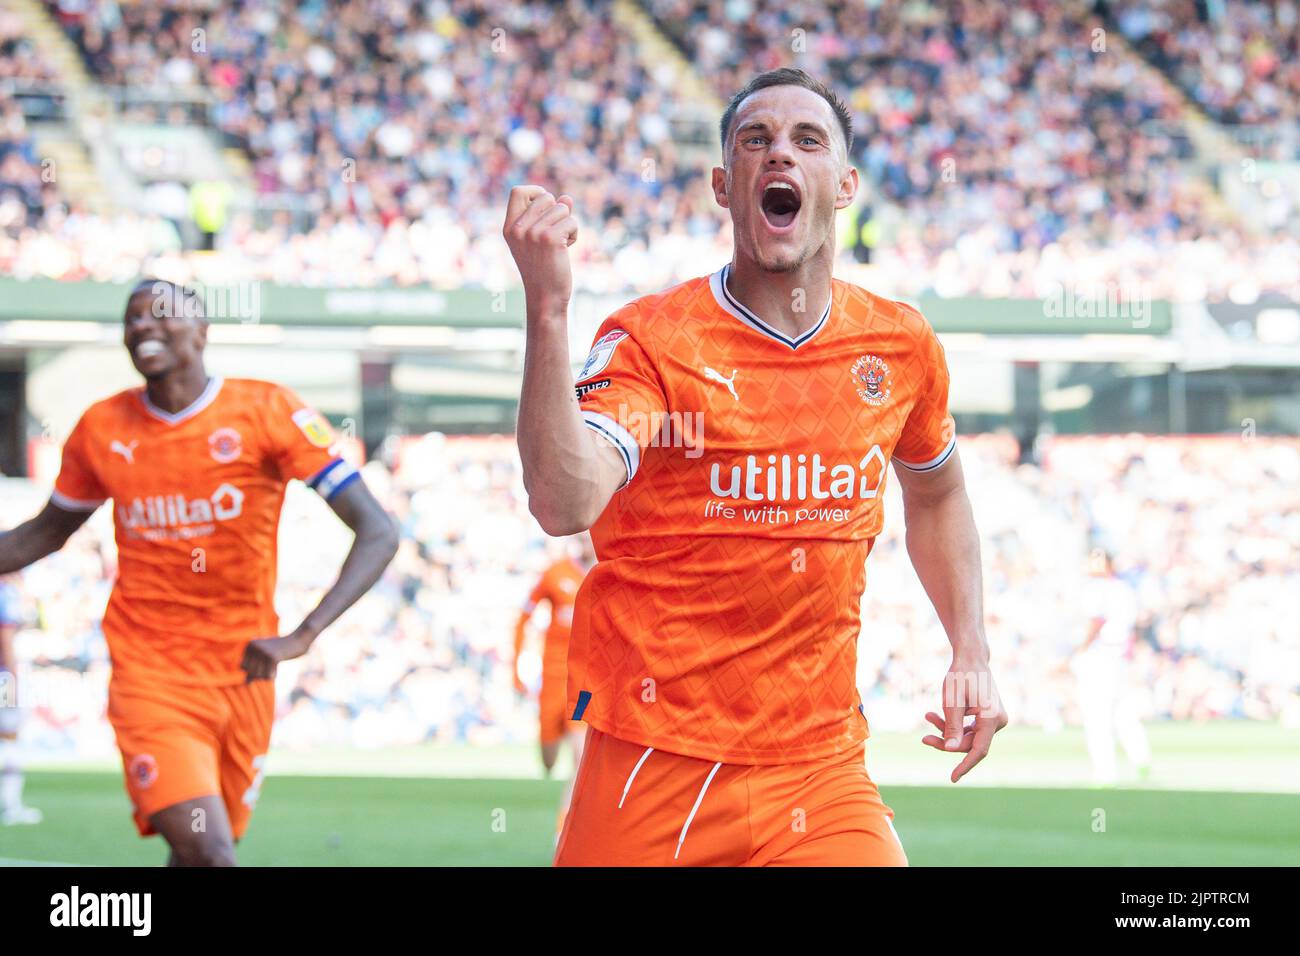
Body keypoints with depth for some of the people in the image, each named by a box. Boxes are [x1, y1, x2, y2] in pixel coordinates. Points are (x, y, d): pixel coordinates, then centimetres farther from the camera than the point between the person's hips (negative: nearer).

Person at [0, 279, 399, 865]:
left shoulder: (267, 412, -5)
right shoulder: (102, 430, 4)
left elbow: (378, 534, -10)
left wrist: (302, 636, -23)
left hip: (243, 674, 1)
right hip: (151, 676, -1)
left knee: (201, 855, 9)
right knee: (208, 856, -18)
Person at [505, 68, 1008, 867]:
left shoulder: (901, 344, 5)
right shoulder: (653, 339, -9)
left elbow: (935, 495, 26)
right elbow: (565, 504, -28)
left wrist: (971, 654, 14)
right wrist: (548, 305, -36)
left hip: (823, 767, 3)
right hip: (656, 763, -3)